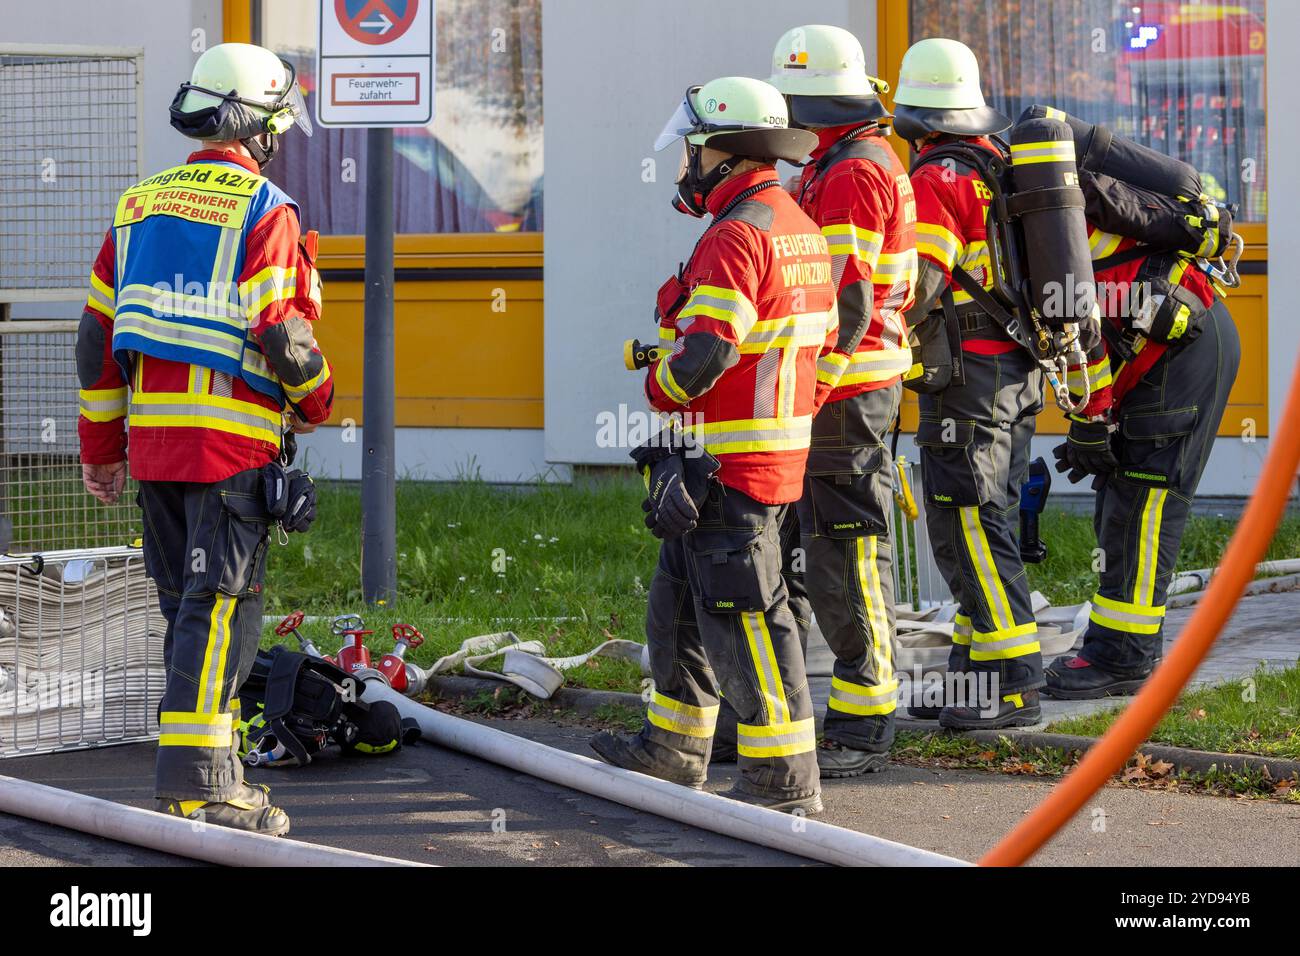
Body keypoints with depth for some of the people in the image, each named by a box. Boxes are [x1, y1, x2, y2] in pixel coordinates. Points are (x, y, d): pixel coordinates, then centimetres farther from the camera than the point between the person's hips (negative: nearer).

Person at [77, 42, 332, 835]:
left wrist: (102, 445, 21)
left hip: (151, 434, 7)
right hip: (231, 440, -7)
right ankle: (198, 784, -13)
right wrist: (317, 401, 8)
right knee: (221, 606, -8)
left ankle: (207, 765, 21)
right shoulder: (264, 210, -7)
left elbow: (99, 332, 15)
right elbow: (279, 330, -12)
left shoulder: (140, 206, 14)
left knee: (189, 605, 15)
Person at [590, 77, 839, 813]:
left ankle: (786, 776, -5)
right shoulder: (801, 229, 14)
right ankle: (674, 748, 31)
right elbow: (821, 345, 19)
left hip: (726, 462, -10)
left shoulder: (736, 237, -19)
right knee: (684, 598, 20)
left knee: (742, 613, -7)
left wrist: (658, 384, -4)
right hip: (784, 445, 10)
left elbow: (702, 356, -24)